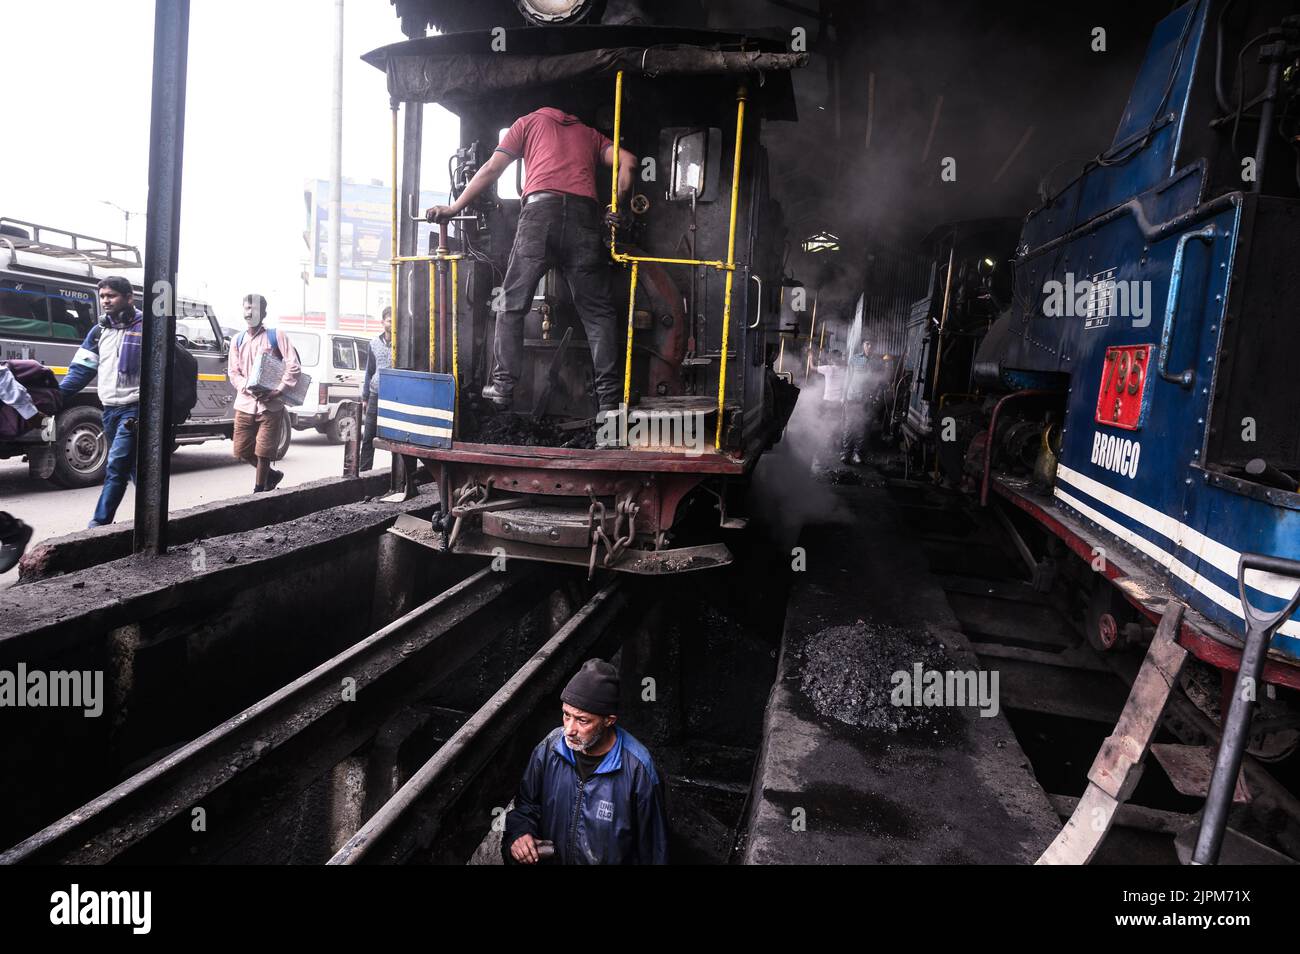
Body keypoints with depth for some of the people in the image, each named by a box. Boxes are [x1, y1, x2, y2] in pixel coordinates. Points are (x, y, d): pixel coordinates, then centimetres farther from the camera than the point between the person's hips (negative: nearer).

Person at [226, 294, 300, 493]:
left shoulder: (276, 336, 0)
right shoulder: (238, 340, 13)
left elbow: (293, 366, -7)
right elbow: (233, 372, 11)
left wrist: (278, 390, -17)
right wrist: (246, 387, -9)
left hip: (270, 405, -5)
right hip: (244, 404, 5)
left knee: (263, 452, -2)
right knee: (242, 450, 7)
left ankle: (259, 490, 12)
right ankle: (272, 475, 29)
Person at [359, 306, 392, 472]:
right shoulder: (374, 343, 11)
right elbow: (369, 371, 16)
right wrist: (364, 397, 15)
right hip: (376, 396, 4)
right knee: (368, 438, 6)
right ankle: (364, 470, 14)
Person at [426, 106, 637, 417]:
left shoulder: (528, 121, 28)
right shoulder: (590, 134, 33)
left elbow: (491, 170, 19)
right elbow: (627, 161, 14)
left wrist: (453, 208, 23)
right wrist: (616, 208, 19)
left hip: (539, 209, -1)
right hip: (584, 214, 2)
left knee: (512, 304, 9)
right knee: (597, 310, 4)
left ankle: (503, 385, 4)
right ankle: (609, 398, -5)